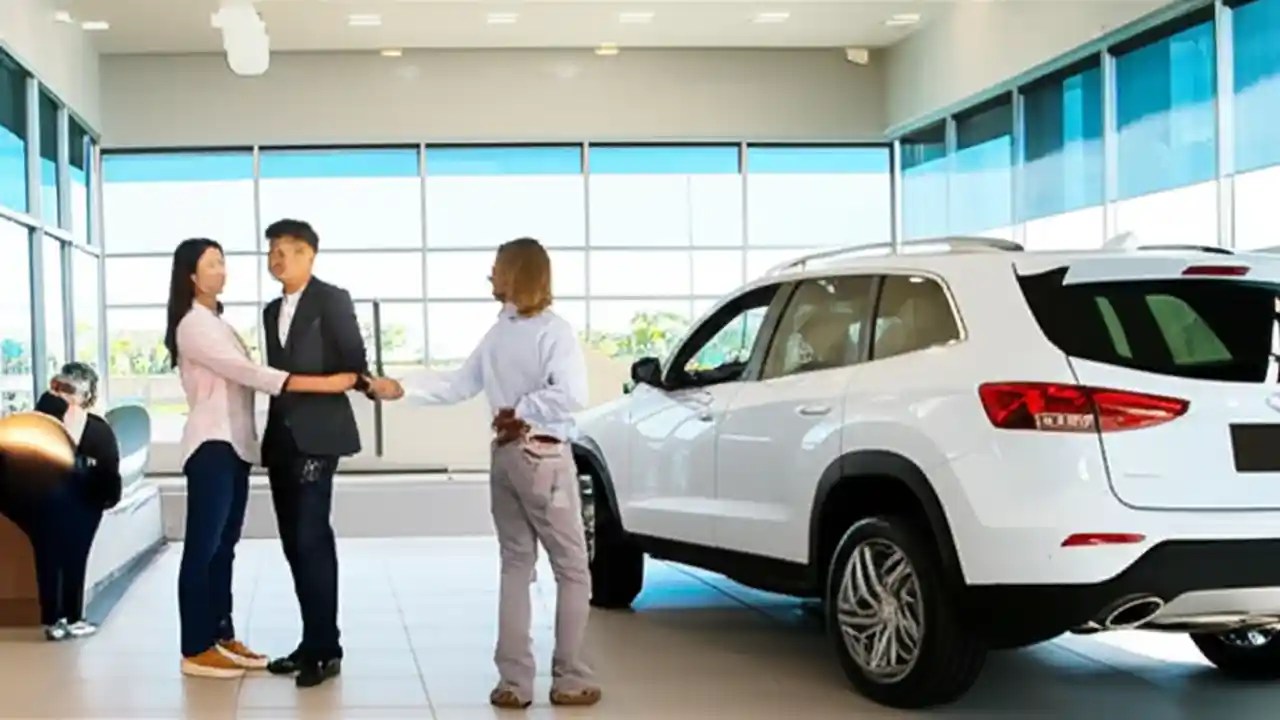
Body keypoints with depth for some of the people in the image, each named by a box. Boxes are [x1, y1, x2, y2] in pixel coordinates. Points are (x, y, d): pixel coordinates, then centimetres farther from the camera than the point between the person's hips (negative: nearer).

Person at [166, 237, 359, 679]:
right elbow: (248, 372, -20)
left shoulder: (217, 323, 19)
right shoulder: (193, 325, -11)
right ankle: (195, 650, -2)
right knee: (203, 548, -6)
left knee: (224, 547, 11)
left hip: (235, 445, 9)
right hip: (211, 446, -9)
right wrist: (323, 383, -26)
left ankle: (222, 638, 17)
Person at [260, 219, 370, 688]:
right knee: (295, 542, 7)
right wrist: (273, 431, 12)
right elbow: (276, 372, 17)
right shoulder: (272, 311, 19)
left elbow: (354, 361, -4)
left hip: (316, 435, -7)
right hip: (281, 437, 7)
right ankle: (312, 643, 14)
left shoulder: (332, 300, -2)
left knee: (312, 539, -10)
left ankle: (325, 649, -5)